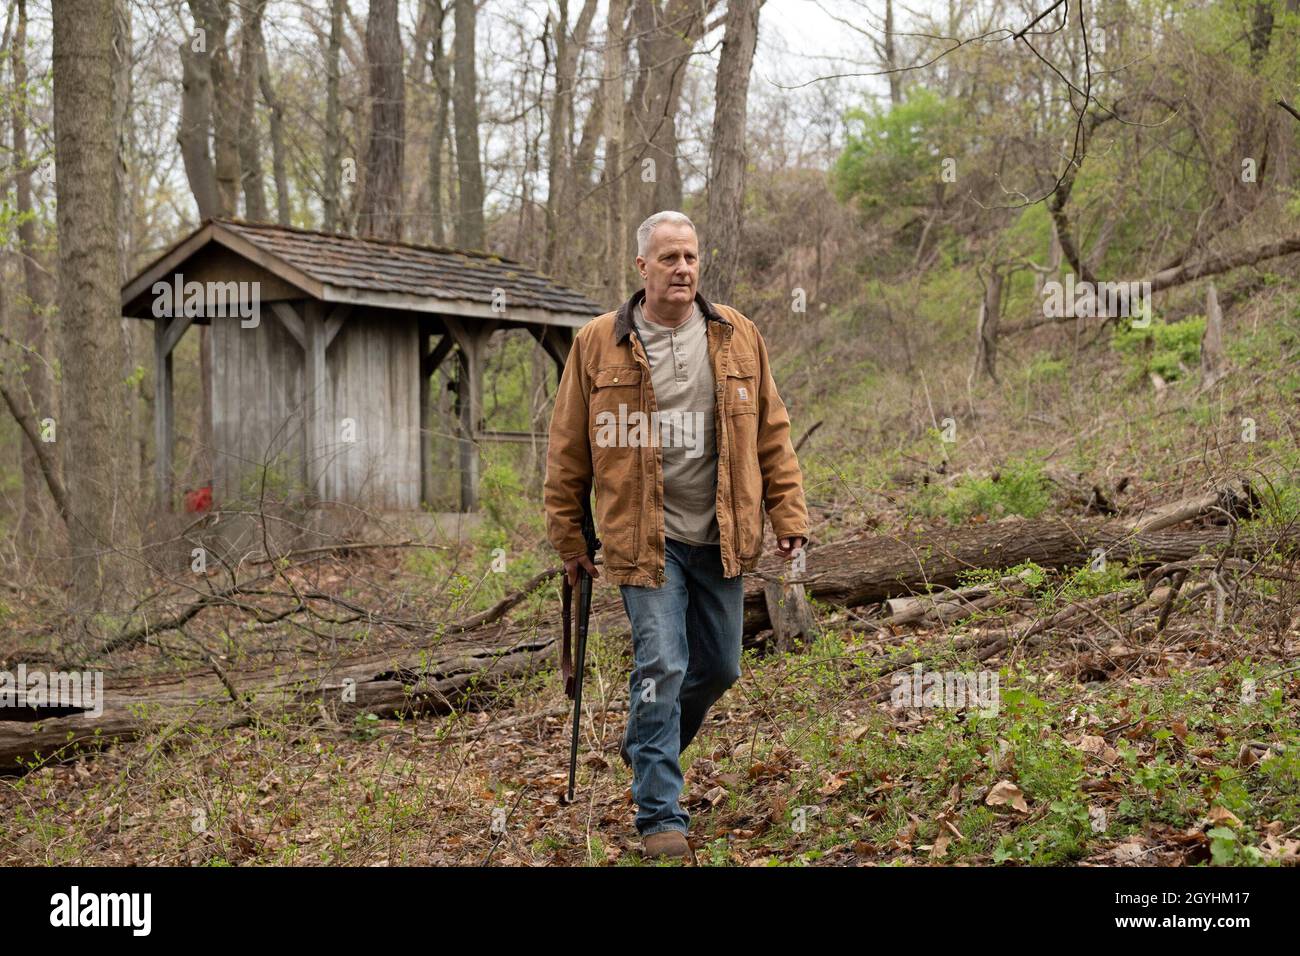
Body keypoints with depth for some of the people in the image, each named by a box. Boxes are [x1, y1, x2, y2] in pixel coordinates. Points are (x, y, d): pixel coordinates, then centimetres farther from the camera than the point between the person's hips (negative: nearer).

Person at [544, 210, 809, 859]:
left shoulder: (738, 338, 4)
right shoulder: (598, 344, -4)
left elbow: (771, 435, 8)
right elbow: (568, 449, 2)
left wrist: (789, 516, 2)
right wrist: (569, 539, 5)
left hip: (720, 538, 4)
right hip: (645, 537, -4)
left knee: (718, 668, 13)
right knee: (661, 667, -10)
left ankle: (647, 747, 41)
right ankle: (660, 815, -1)